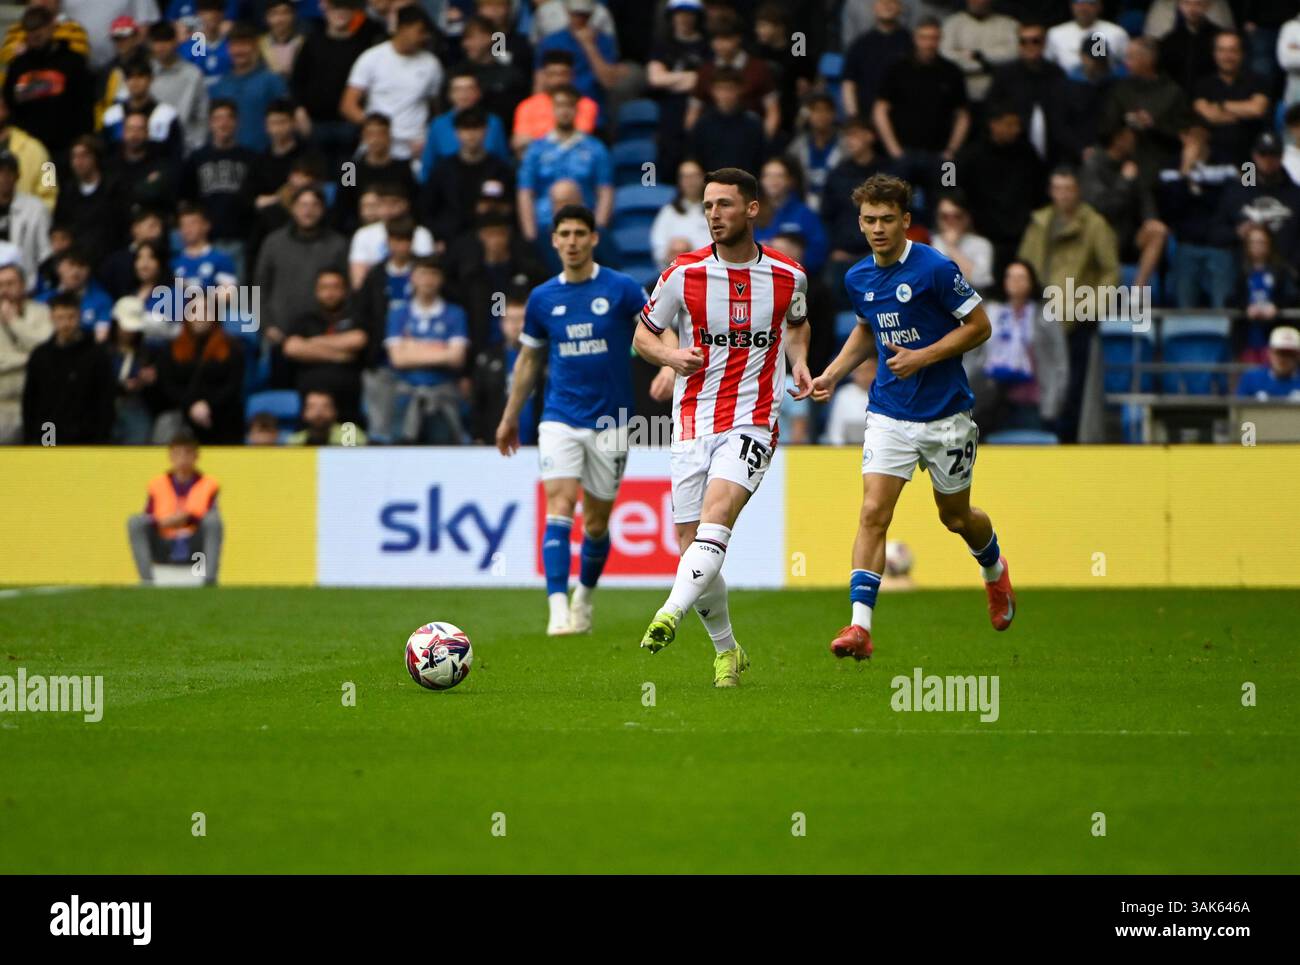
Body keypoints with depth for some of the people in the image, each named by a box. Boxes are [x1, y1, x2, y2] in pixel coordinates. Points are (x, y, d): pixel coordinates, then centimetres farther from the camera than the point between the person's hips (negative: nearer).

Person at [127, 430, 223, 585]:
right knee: (135, 521, -22)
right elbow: (148, 520, 1)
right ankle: (146, 578, -28)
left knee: (214, 516, -27)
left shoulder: (208, 484, 5)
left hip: (195, 548, -1)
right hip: (164, 551, 1)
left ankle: (210, 578, -31)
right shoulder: (158, 483, 8)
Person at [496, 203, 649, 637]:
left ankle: (584, 597, 31)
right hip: (560, 419, 1)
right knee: (559, 508, -16)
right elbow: (529, 360, 17)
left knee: (597, 522, 6)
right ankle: (558, 609, -23)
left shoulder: (621, 289, -5)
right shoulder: (542, 298, 4)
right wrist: (510, 418, 22)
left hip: (609, 421, -1)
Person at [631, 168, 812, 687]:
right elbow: (643, 335, 10)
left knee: (717, 513, -27)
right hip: (693, 422, 2)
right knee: (691, 542, 2)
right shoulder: (684, 274, -1)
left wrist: (799, 362, 4)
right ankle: (727, 651, 21)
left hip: (752, 420, -2)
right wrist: (671, 355, -12)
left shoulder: (787, 276, 2)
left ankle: (671, 614, -41)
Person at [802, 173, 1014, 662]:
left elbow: (979, 326, -9)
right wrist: (831, 375, 9)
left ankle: (995, 571, 47)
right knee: (873, 513, -13)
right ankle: (860, 625, -18)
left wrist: (922, 357, -18)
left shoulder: (935, 269, -15)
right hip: (889, 414, 3)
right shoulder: (858, 278, 2)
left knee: (956, 517, 13)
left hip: (946, 414, -3)